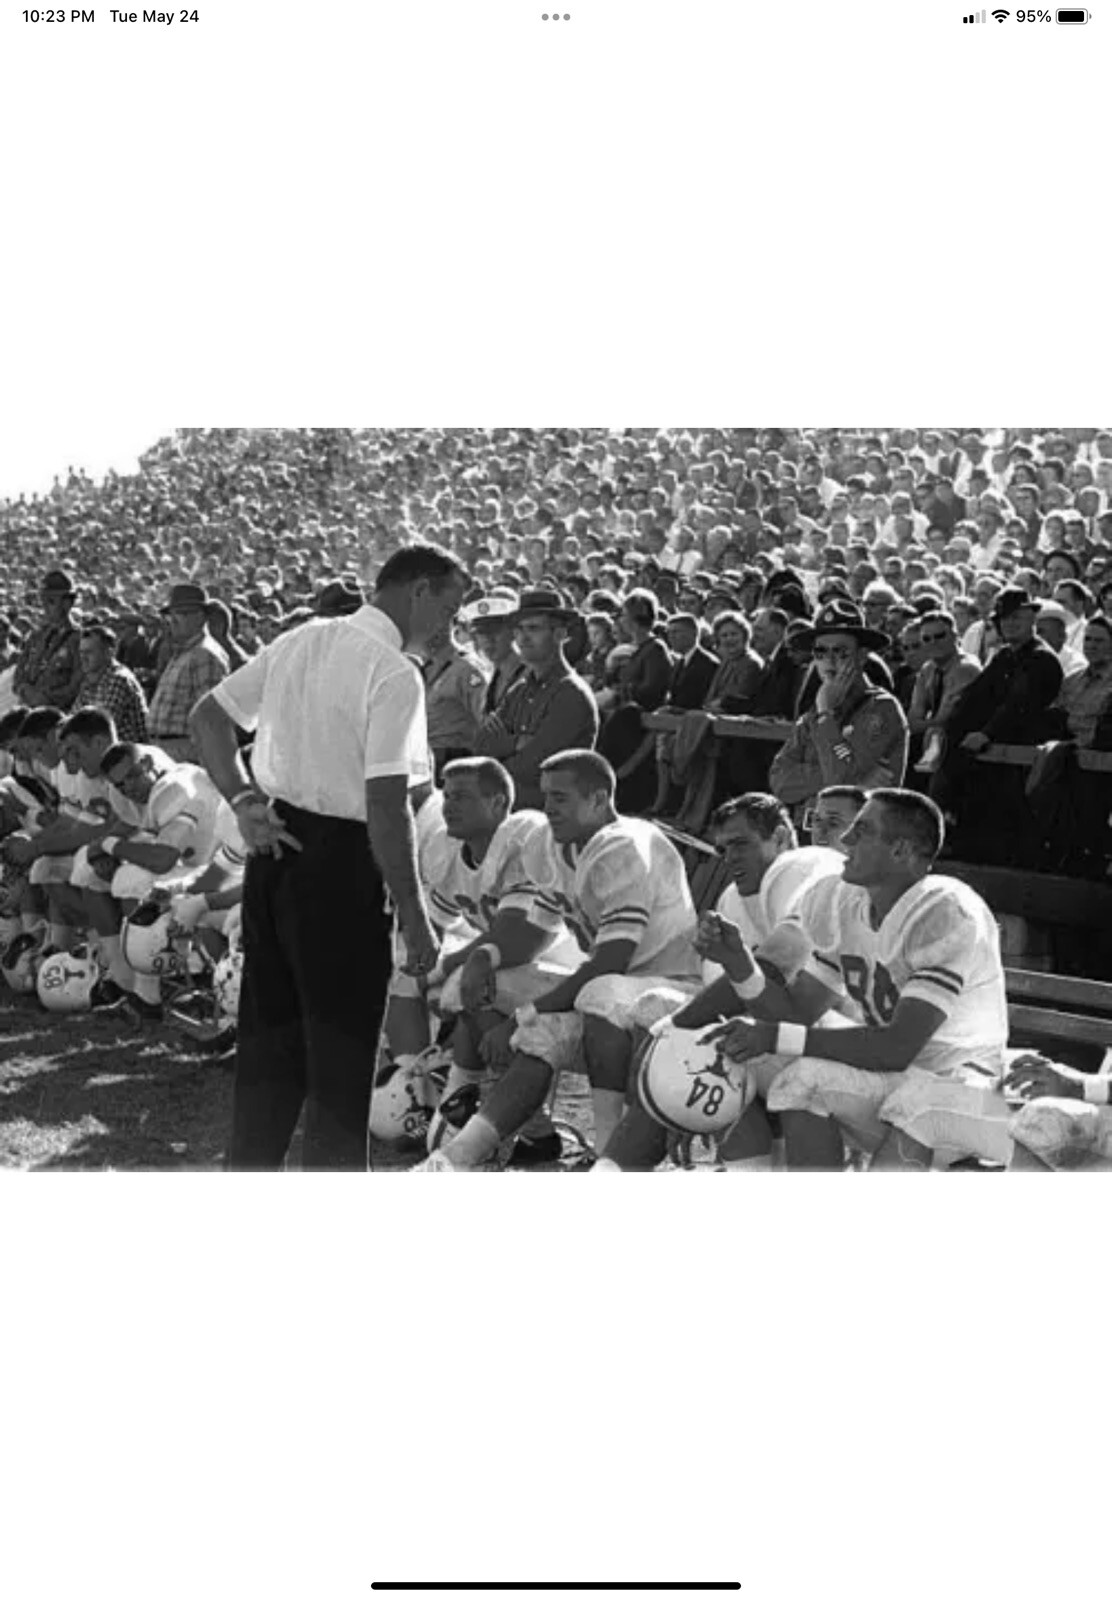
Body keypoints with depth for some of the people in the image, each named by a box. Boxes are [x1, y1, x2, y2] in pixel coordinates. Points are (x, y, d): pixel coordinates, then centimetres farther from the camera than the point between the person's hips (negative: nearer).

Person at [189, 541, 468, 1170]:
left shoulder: (299, 641, 9)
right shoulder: (394, 674, -16)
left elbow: (208, 715, 15)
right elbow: (387, 806, -21)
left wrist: (243, 799, 7)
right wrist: (417, 918, -15)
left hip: (273, 849, 8)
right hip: (338, 860, -8)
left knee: (269, 1030, 18)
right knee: (342, 1047, 4)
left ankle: (250, 1166, 29)